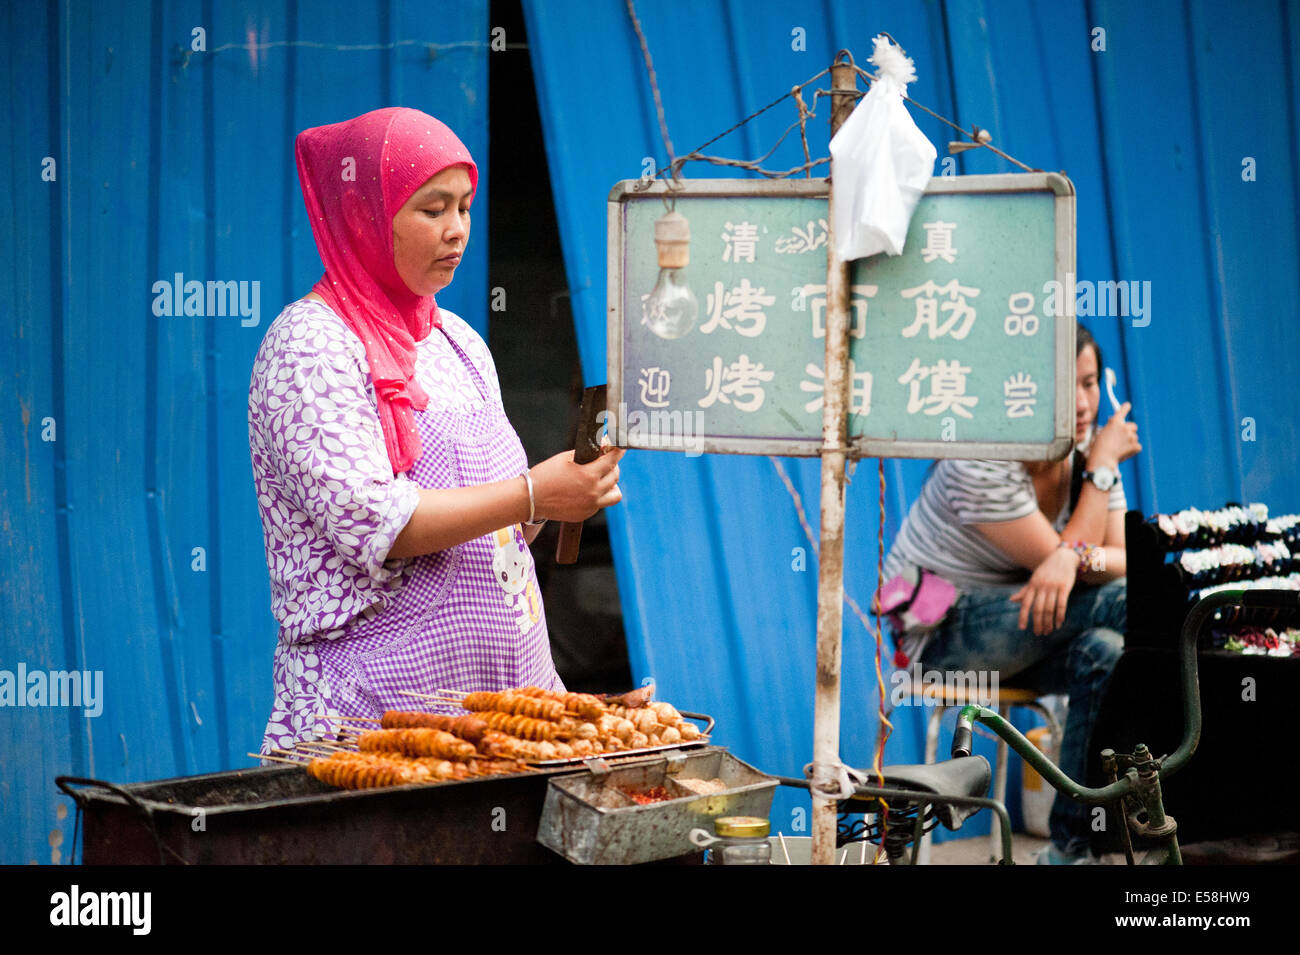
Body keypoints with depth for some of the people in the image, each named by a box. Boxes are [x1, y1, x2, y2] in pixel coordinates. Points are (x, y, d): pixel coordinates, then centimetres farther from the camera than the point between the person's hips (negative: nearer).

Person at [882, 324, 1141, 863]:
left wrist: (1075, 559, -33)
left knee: (1104, 652, -29)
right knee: (1122, 602, -26)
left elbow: (1124, 561, -9)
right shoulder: (980, 466, -23)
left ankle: (1071, 845, -21)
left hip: (1018, 631, 7)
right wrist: (1102, 469, -17)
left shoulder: (1086, 449, 0)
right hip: (940, 634, -7)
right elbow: (1054, 558, -22)